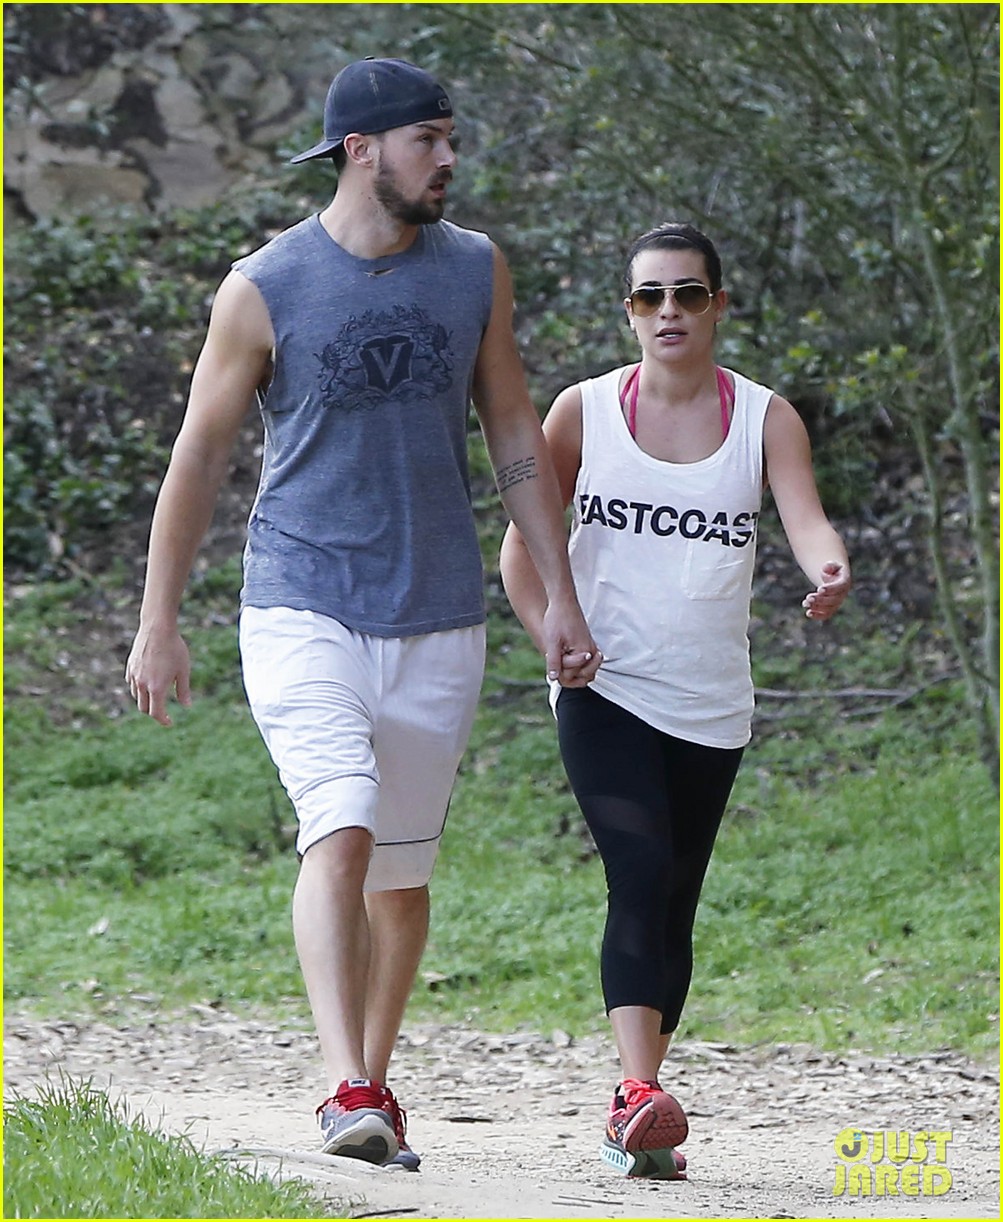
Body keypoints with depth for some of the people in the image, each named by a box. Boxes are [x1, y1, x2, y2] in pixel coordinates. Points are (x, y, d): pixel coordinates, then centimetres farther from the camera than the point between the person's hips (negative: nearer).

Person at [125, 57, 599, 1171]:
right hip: (302, 610, -4)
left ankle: (371, 1087, 23)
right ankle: (348, 1094, -28)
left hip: (437, 624, 4)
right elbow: (199, 456, 1)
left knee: (401, 871, 8)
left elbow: (515, 439, 13)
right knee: (341, 832, -21)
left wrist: (560, 599, 8)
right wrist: (158, 625, 1)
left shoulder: (475, 273, 6)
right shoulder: (264, 289, -5)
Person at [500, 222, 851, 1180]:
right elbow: (524, 536, 8)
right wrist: (548, 633, -9)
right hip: (605, 694, -2)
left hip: (711, 706, 2)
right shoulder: (585, 412, 3)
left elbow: (805, 518, -12)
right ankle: (639, 1093, -30)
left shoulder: (763, 418, 3)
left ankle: (634, 1126, 17)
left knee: (674, 906, 7)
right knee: (640, 876, -21)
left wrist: (828, 572, -35)